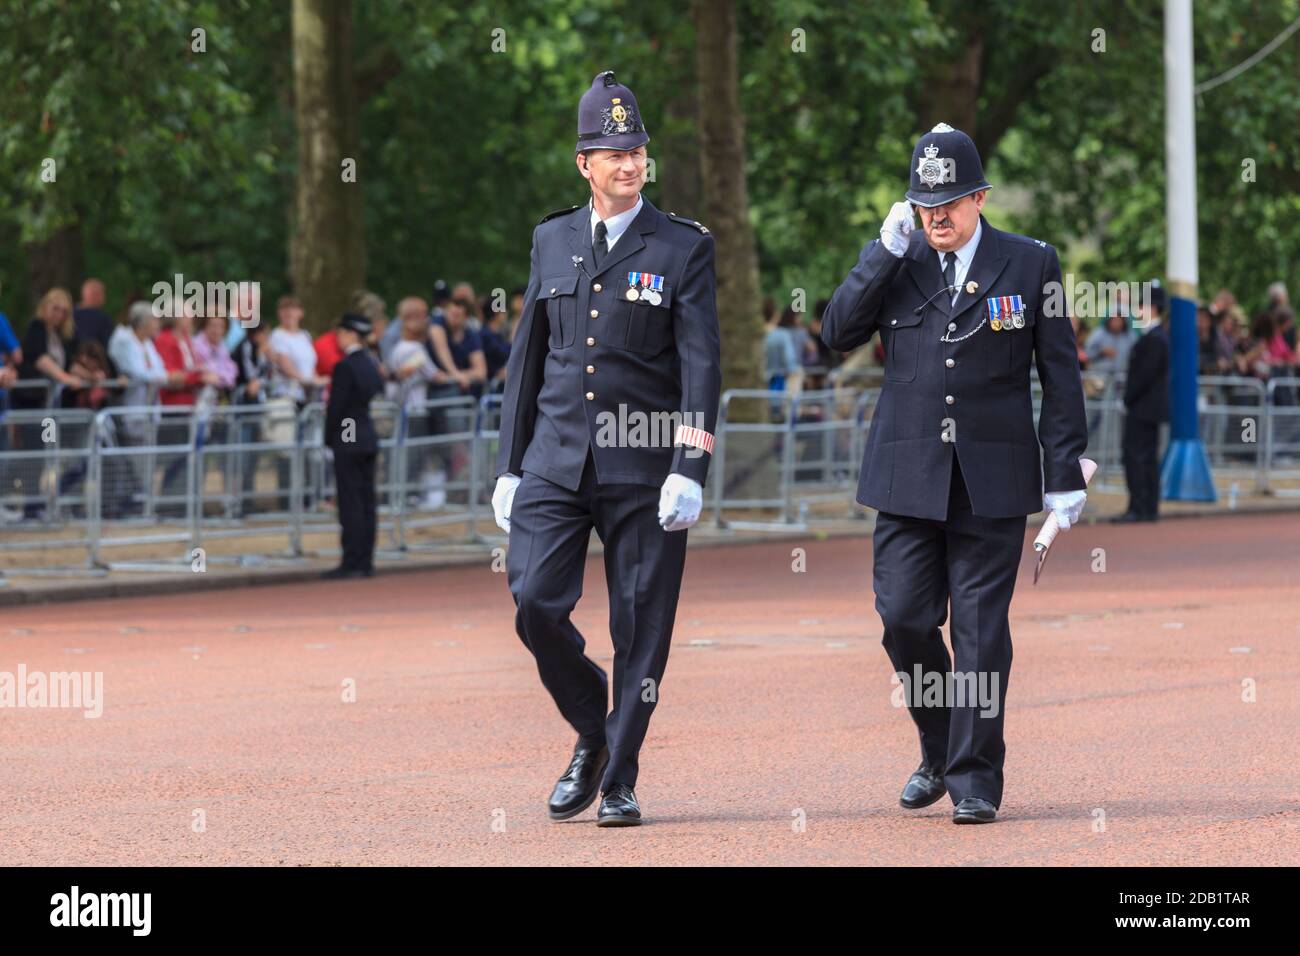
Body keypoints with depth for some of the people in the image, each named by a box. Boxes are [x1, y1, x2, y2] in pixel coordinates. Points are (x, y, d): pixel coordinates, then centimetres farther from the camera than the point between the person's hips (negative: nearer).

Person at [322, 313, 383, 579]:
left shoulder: (345, 367, -15)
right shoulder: (371, 365, 9)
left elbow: (336, 407, -15)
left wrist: (329, 438, -4)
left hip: (347, 444, -8)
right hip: (369, 441, 8)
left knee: (350, 504, -6)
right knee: (366, 502, 8)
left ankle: (351, 563, -6)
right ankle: (365, 562, 10)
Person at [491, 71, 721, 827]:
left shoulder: (685, 247, -1)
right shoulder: (552, 240, 12)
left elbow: (702, 366, -7)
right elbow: (529, 358, 16)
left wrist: (689, 470, -16)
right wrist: (511, 465, 12)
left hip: (644, 470, -3)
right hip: (557, 461, 3)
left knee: (641, 627, 0)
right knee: (536, 604, -8)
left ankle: (620, 780, 11)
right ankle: (592, 734, 16)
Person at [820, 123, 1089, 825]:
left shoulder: (1029, 264, 3)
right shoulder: (893, 261, 9)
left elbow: (1061, 377, 4)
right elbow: (837, 334, -2)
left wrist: (1064, 475, -1)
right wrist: (886, 253, -9)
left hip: (991, 480, -2)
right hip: (908, 476, 2)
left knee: (981, 630, -2)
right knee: (903, 620, -2)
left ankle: (976, 780, 4)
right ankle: (939, 750, 20)